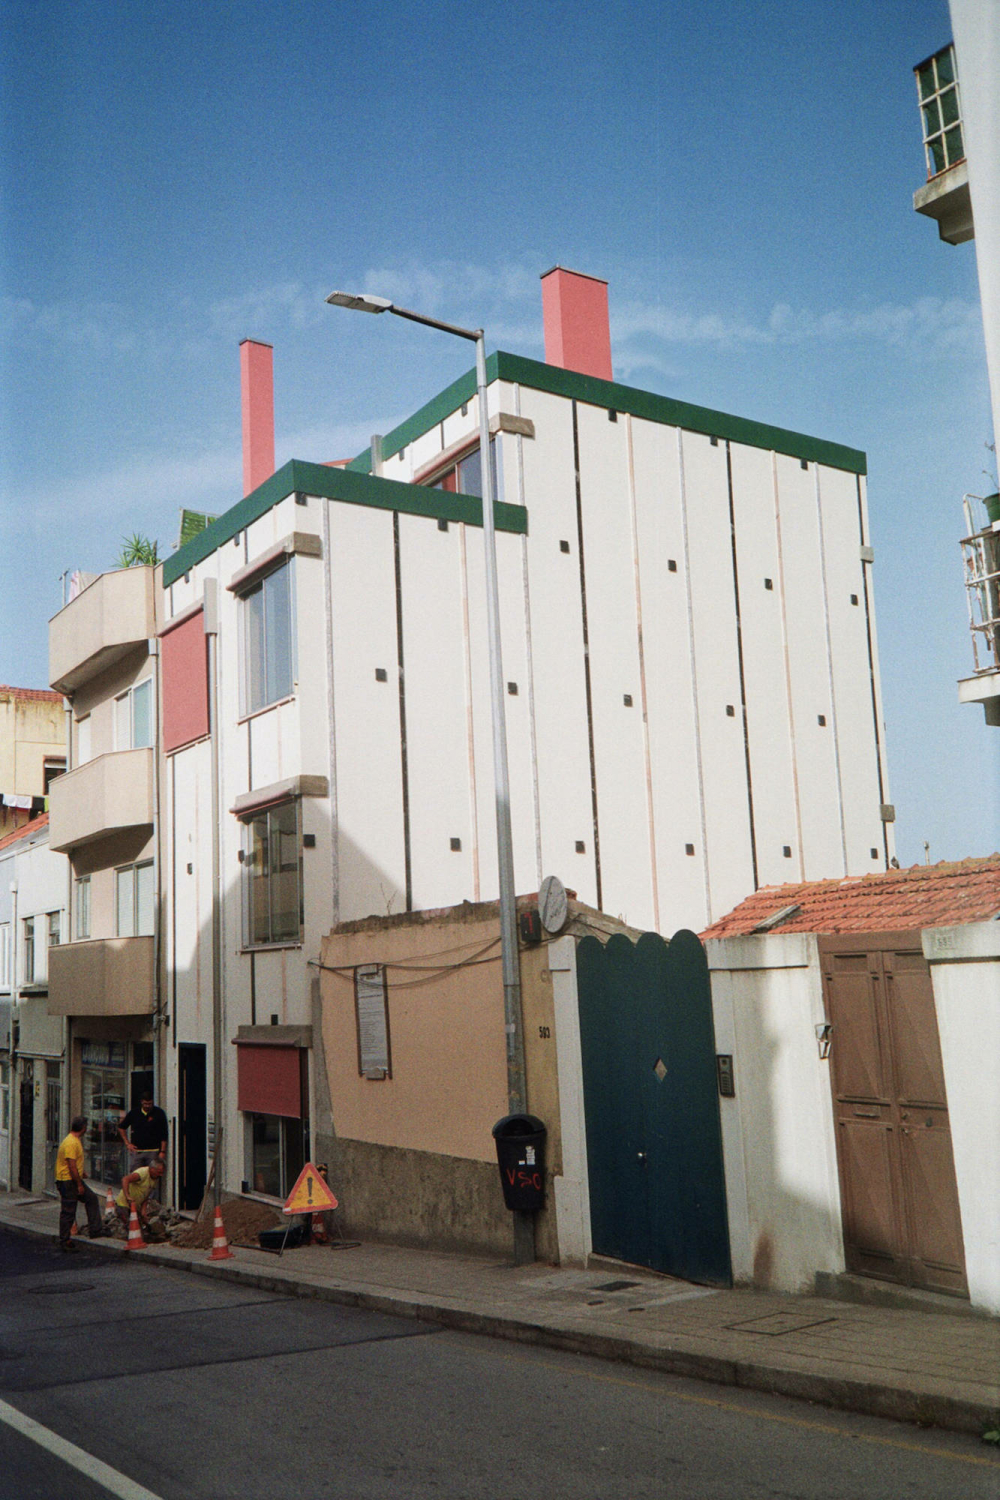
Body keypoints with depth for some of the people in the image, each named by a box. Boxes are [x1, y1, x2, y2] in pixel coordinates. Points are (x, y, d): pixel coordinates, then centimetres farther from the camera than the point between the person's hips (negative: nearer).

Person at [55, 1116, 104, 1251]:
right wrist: (79, 1185, -21)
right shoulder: (71, 1143, -21)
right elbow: (72, 1166, -25)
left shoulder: (76, 1141, 12)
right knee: (68, 1211, -3)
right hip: (67, 1181, -10)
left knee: (92, 1198, 11)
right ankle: (65, 1241, 7)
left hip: (75, 1180, 10)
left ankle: (95, 1231, 13)